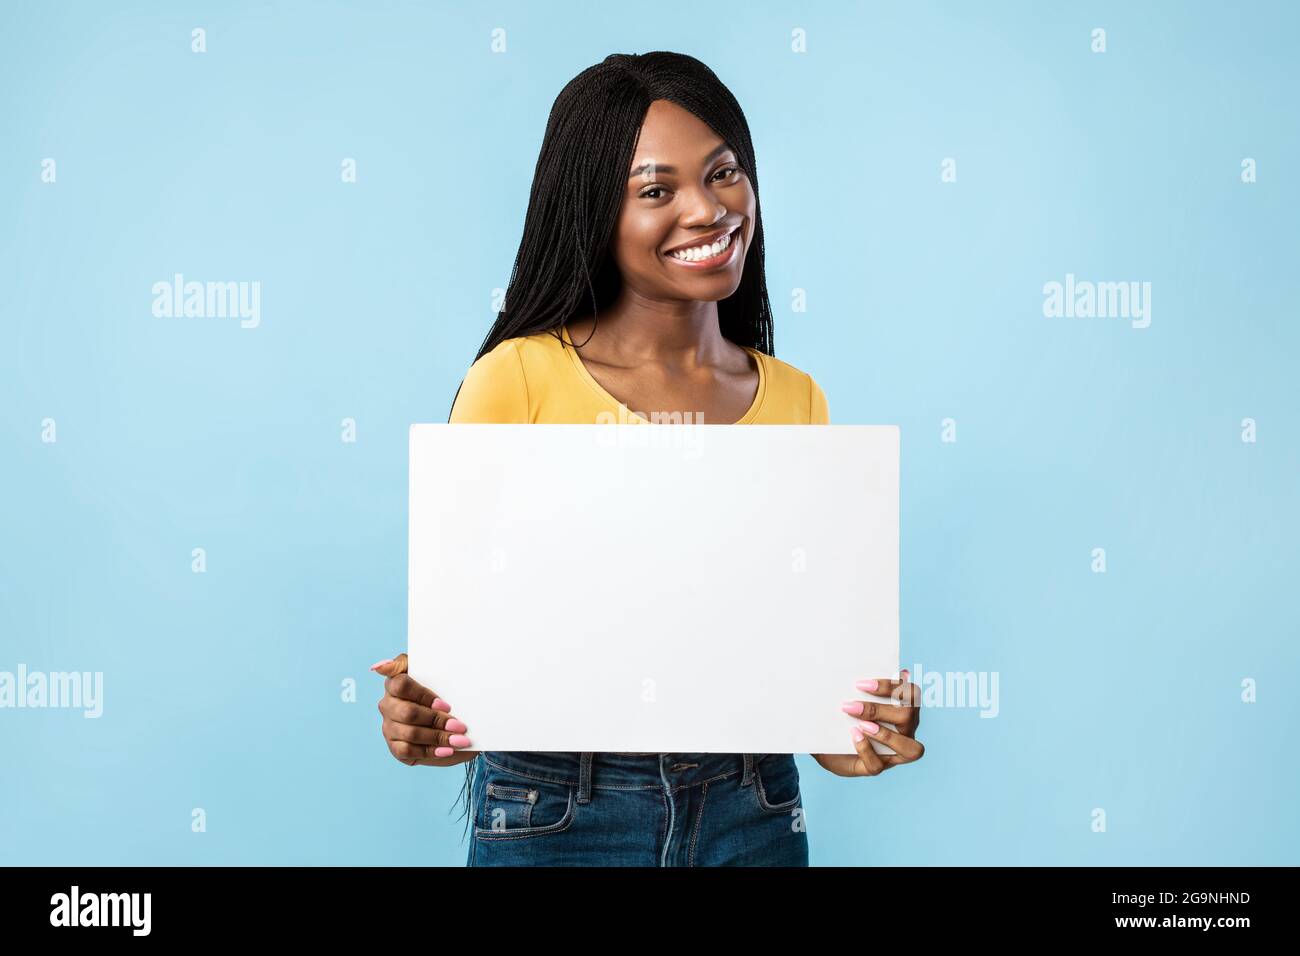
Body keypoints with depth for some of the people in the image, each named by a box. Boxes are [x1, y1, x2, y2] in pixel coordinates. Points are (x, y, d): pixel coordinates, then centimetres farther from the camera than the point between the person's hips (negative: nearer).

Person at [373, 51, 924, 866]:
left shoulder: (797, 402, 2)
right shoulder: (518, 380, -10)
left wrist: (848, 730, -12)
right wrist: (421, 711, -26)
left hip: (751, 808, 3)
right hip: (554, 807, -3)